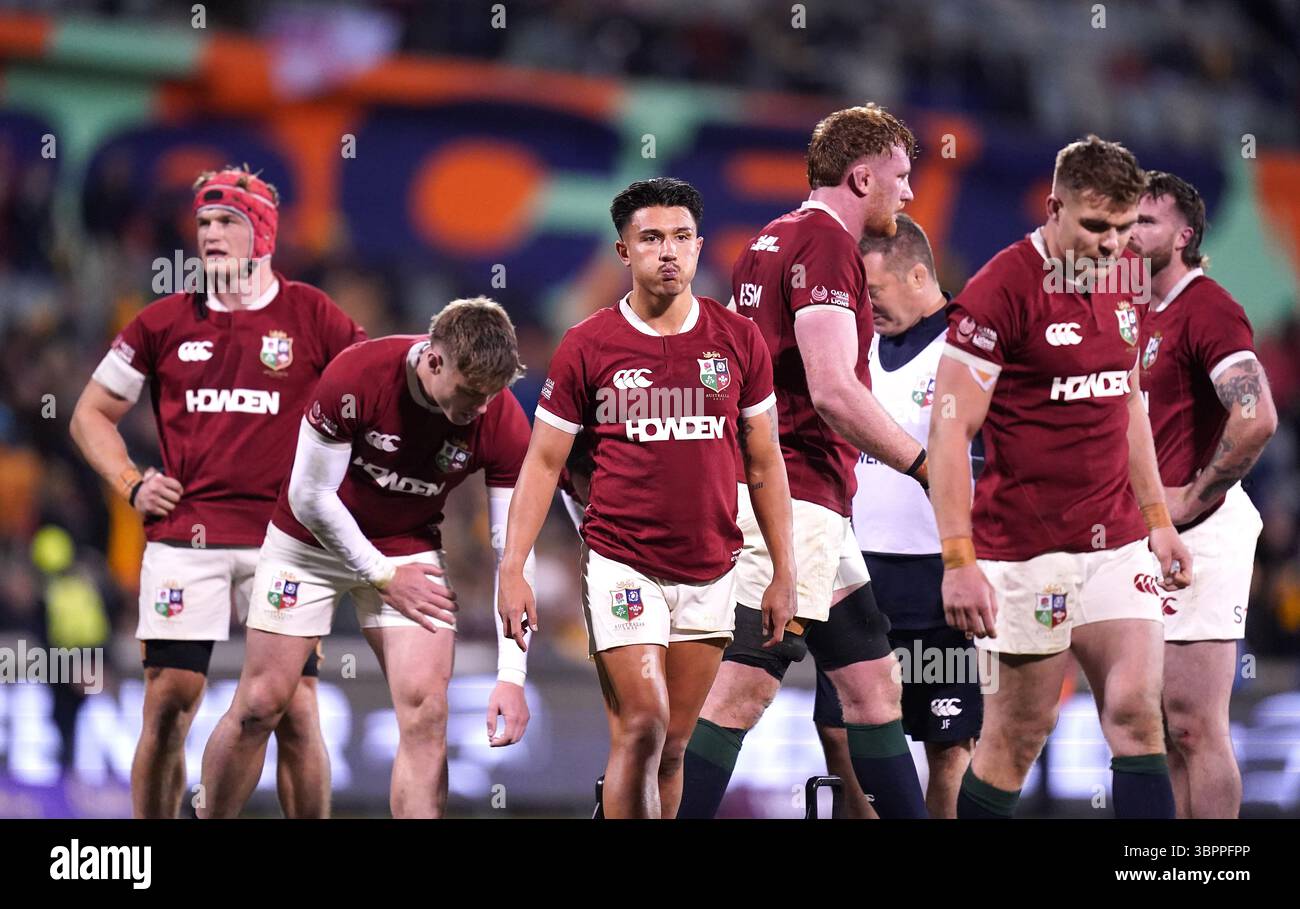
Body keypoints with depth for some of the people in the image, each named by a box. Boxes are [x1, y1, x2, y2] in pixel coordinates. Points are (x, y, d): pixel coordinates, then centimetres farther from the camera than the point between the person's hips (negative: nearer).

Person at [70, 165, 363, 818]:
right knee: (168, 705, -2)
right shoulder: (165, 322, 7)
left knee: (295, 710, -2)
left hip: (283, 537, -1)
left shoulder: (311, 317, 3)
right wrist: (130, 484, 2)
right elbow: (92, 414, 16)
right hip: (184, 536, 1)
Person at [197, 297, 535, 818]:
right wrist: (381, 577, -12)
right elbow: (310, 497, -17)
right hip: (310, 541, -2)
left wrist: (511, 675, -22)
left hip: (409, 550, 2)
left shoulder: (503, 423, -21)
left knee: (425, 710, -14)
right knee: (260, 706, 0)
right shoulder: (355, 377, -29)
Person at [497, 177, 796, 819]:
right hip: (621, 566, -3)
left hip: (710, 573, 3)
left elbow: (764, 464, 10)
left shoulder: (738, 341, 4)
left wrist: (784, 573, 7)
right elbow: (543, 463, 2)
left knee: (672, 746, 7)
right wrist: (511, 570, -5)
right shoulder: (587, 346, -2)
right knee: (642, 729, -14)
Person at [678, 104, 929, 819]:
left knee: (872, 682, 11)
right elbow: (833, 390, -21)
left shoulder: (769, 242, 19)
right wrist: (926, 466, -16)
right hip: (797, 499, -11)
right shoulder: (827, 245, -12)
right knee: (744, 688, -11)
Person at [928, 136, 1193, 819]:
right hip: (1029, 551, -6)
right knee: (1020, 731, 0)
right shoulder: (1001, 290, -13)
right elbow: (950, 428, -15)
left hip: (1117, 544, 6)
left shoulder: (1120, 282, 9)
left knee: (1135, 712, -5)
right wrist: (958, 562, -20)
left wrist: (1157, 519, 20)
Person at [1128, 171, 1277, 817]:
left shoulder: (1205, 308, -13)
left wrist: (1192, 500, -18)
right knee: (1176, 731, 13)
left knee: (1194, 728, -10)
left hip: (1200, 533, -10)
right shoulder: (1147, 315, 16)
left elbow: (1257, 417, -26)